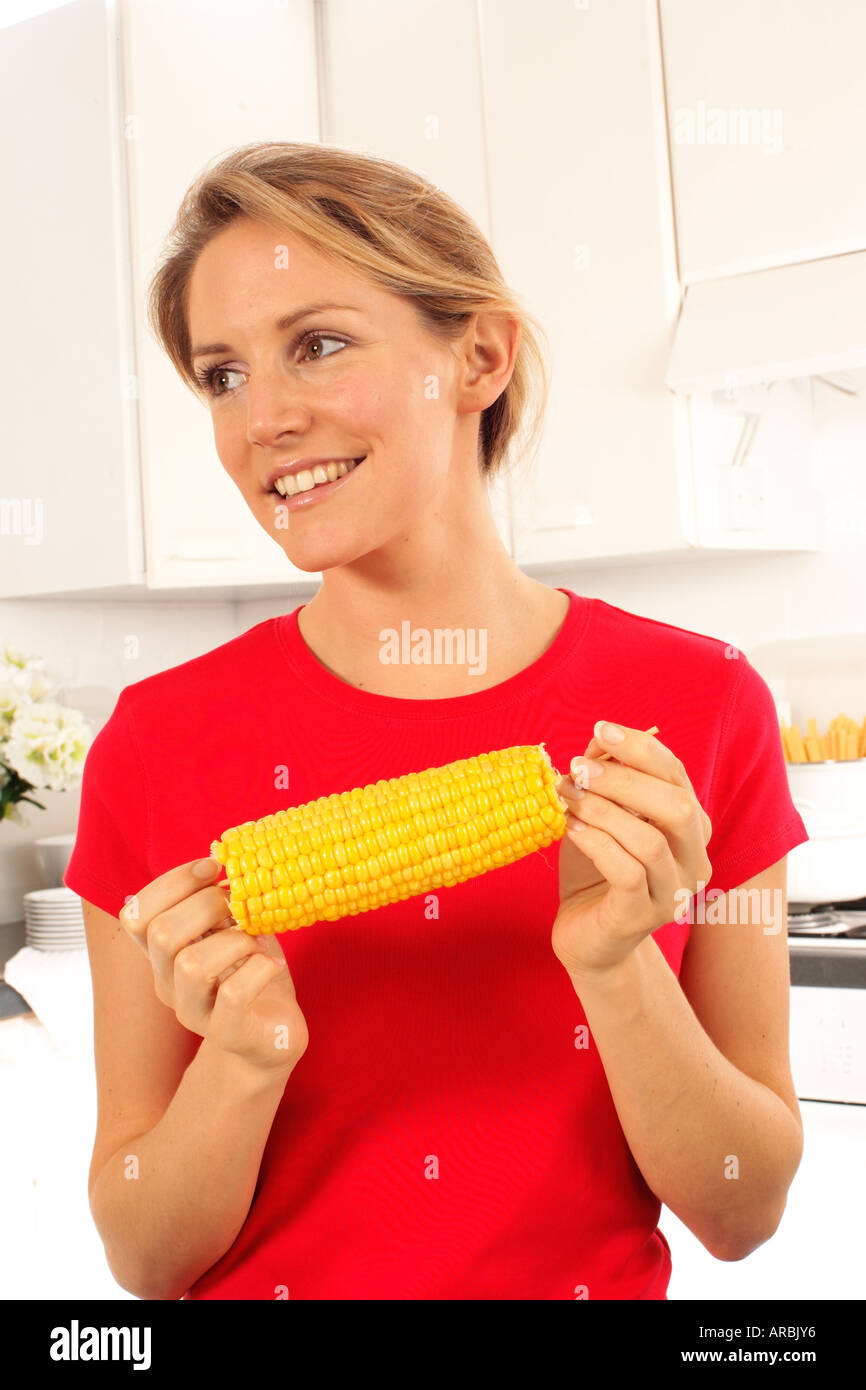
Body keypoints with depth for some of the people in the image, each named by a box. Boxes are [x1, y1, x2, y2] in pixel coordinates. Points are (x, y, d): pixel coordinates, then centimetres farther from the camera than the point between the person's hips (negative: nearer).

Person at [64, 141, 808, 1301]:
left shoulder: (696, 705, -13)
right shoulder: (158, 743, -13)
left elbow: (744, 1213, -9)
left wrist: (616, 967, -24)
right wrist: (245, 1057, -25)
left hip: (599, 1277, 1)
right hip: (265, 1280, 0)